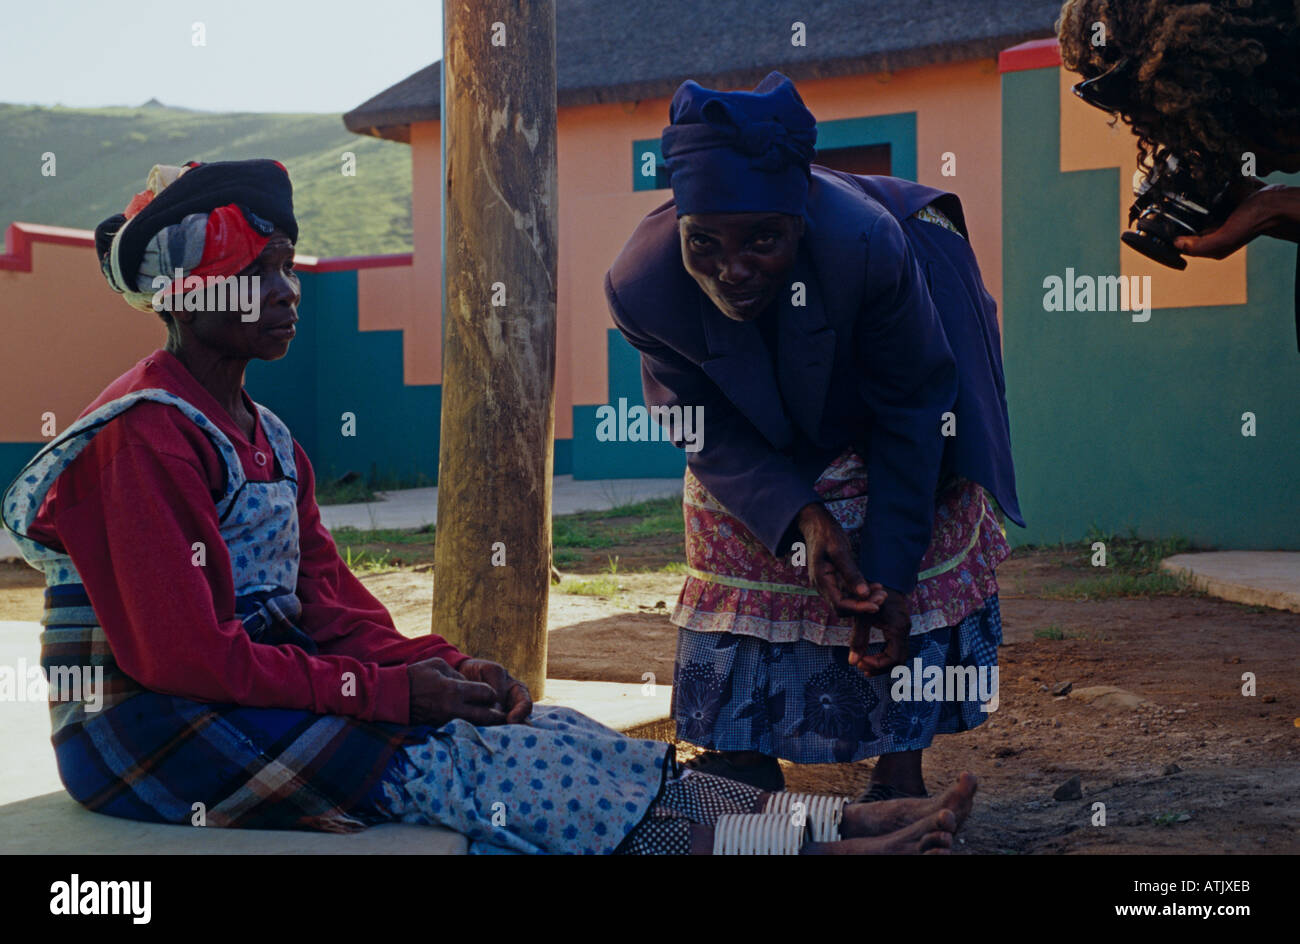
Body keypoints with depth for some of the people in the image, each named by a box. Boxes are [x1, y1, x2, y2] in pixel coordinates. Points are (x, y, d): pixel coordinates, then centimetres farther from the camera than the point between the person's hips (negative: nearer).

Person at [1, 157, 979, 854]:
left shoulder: (264, 437, 14)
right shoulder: (147, 435, -17)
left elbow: (329, 600, 9)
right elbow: (184, 652, -23)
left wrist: (438, 664, -10)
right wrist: (392, 692, -21)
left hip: (275, 688, 8)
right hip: (161, 733, -8)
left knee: (528, 730, -10)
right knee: (469, 760, -21)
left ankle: (828, 821, -17)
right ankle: (814, 838, -24)